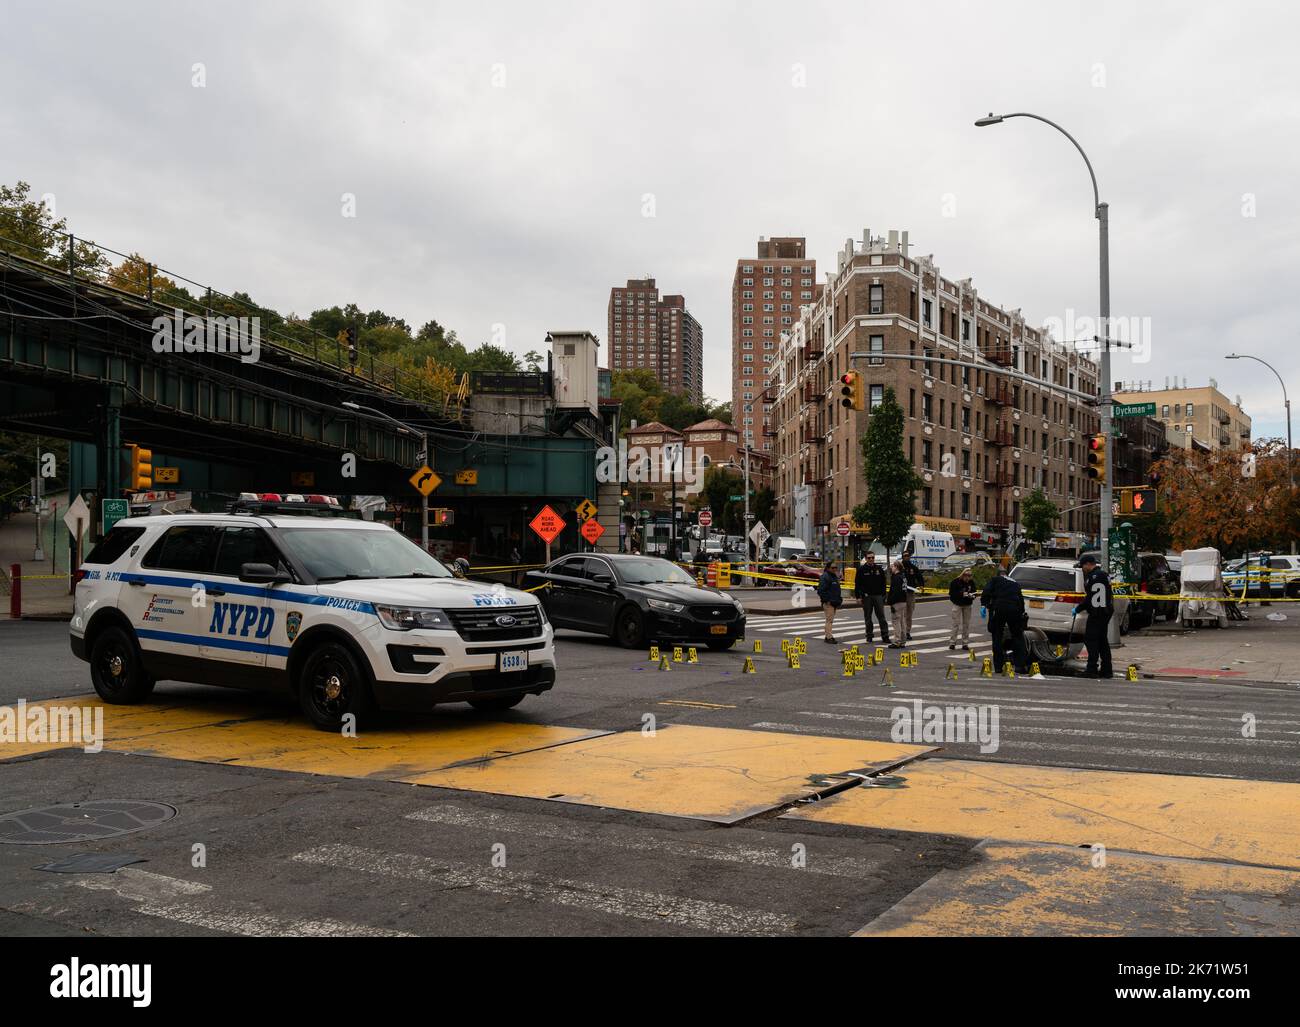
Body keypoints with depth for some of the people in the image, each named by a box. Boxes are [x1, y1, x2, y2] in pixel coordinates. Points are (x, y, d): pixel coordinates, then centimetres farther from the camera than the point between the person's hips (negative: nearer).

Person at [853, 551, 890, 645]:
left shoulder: (879, 569, 9)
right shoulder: (861, 569, 1)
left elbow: (883, 584, 14)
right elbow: (857, 584, -1)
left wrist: (883, 595, 7)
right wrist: (858, 596, -8)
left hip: (878, 596, 1)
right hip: (866, 596, -1)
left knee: (881, 616, -3)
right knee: (868, 617, 5)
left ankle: (885, 636, -3)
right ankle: (869, 635, 14)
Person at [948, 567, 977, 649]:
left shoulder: (971, 582, -3)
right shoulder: (956, 582, -14)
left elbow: (974, 592, 6)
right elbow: (952, 593, -15)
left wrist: (972, 595, -17)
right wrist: (962, 594, -28)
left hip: (967, 605, 4)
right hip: (957, 605, -4)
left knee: (966, 624, 5)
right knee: (956, 623, -5)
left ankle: (965, 643, 12)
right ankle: (952, 642, 2)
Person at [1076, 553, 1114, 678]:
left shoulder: (1093, 577, -16)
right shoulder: (1104, 575, 16)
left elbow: (1090, 599, -18)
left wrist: (1078, 609, -6)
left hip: (1096, 613, -10)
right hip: (1106, 611, 10)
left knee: (1091, 640, -6)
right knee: (1103, 640, 15)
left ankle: (1092, 669, -9)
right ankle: (1106, 669, 17)